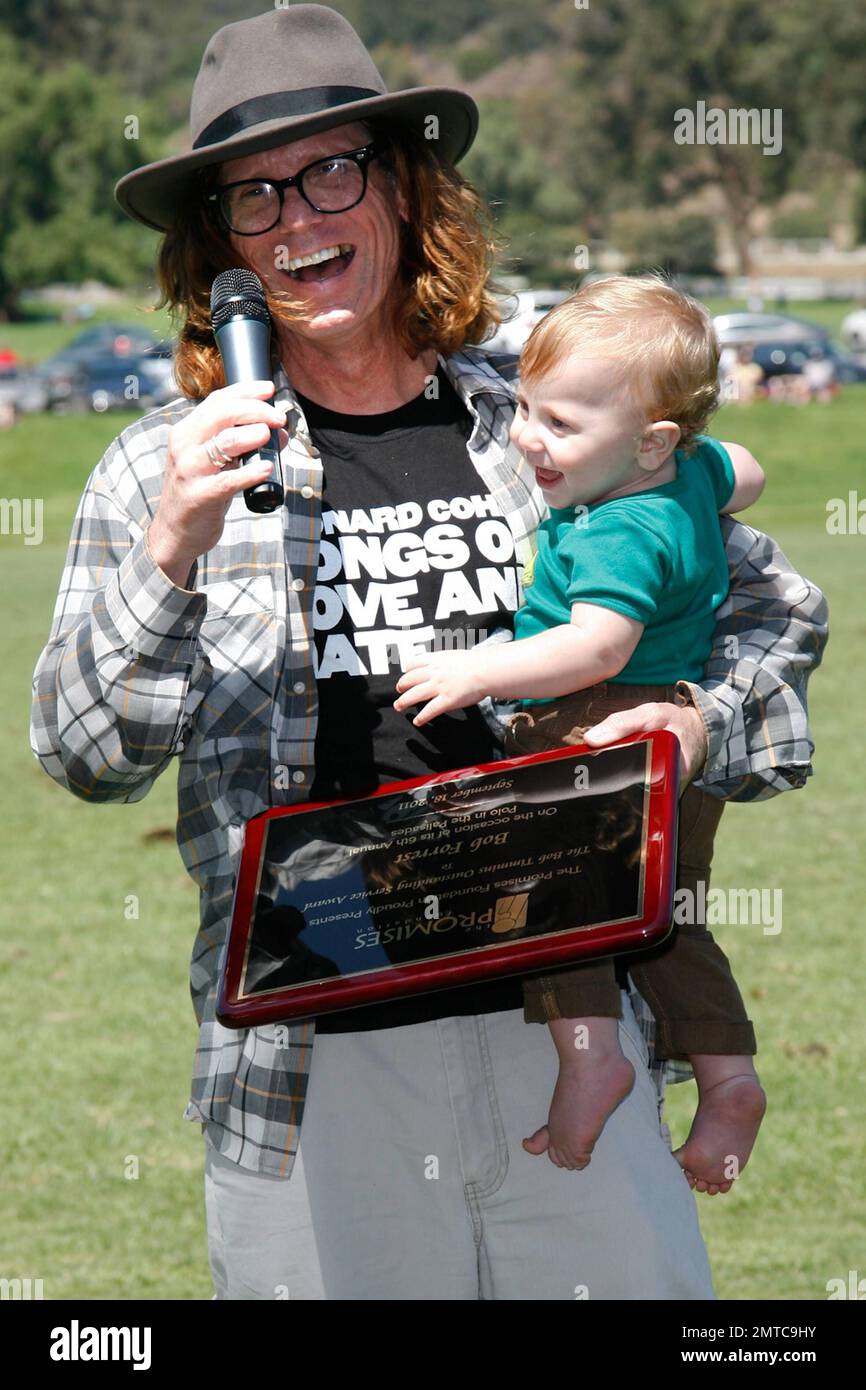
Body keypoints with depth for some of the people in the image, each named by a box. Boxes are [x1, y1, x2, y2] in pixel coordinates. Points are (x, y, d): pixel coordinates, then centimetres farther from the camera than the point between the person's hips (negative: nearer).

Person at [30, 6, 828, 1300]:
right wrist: (170, 561, -18)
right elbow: (86, 755, -3)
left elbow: (773, 608, 16)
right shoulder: (167, 471, 4)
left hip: (571, 1017, 1)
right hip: (315, 1059, -1)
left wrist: (701, 726, -4)